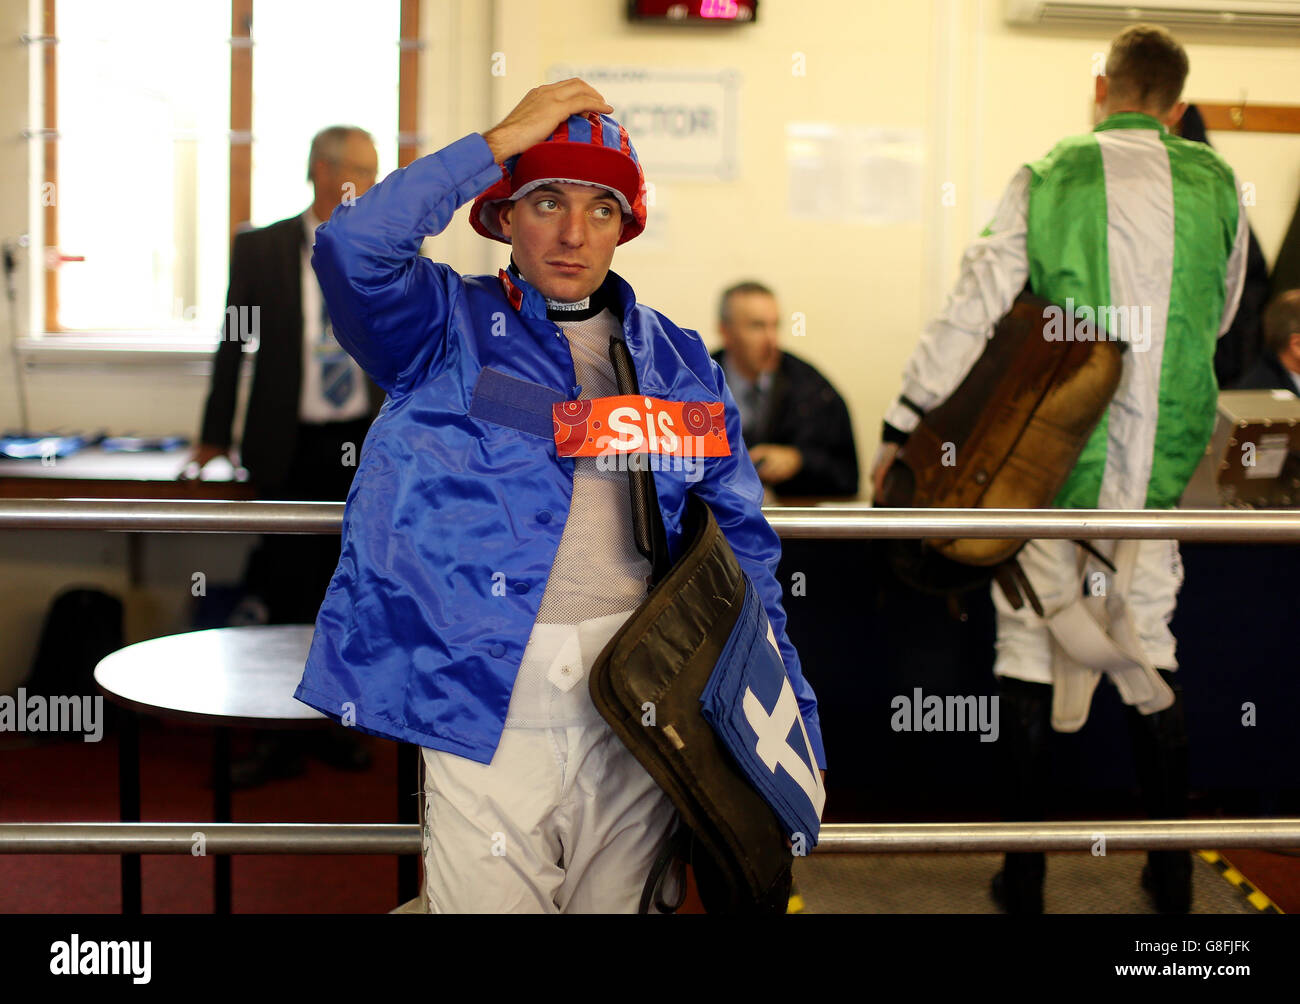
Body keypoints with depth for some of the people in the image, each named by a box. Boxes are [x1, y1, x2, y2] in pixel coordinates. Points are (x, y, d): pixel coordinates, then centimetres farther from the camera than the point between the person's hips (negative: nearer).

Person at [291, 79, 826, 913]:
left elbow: (741, 545, 15)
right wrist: (502, 139, -9)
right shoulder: (448, 328, 5)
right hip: (485, 701, -2)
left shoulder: (678, 361, 13)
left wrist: (793, 722, 10)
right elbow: (352, 249, -16)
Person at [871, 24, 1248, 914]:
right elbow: (1220, 317, 14)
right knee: (1148, 636, 14)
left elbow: (970, 313, -11)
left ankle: (1027, 873, 13)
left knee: (1031, 640, 8)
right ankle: (1173, 869, 20)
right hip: (1162, 463, 3)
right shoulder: (1215, 185, 2)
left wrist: (903, 425, -6)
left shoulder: (1048, 181, -7)